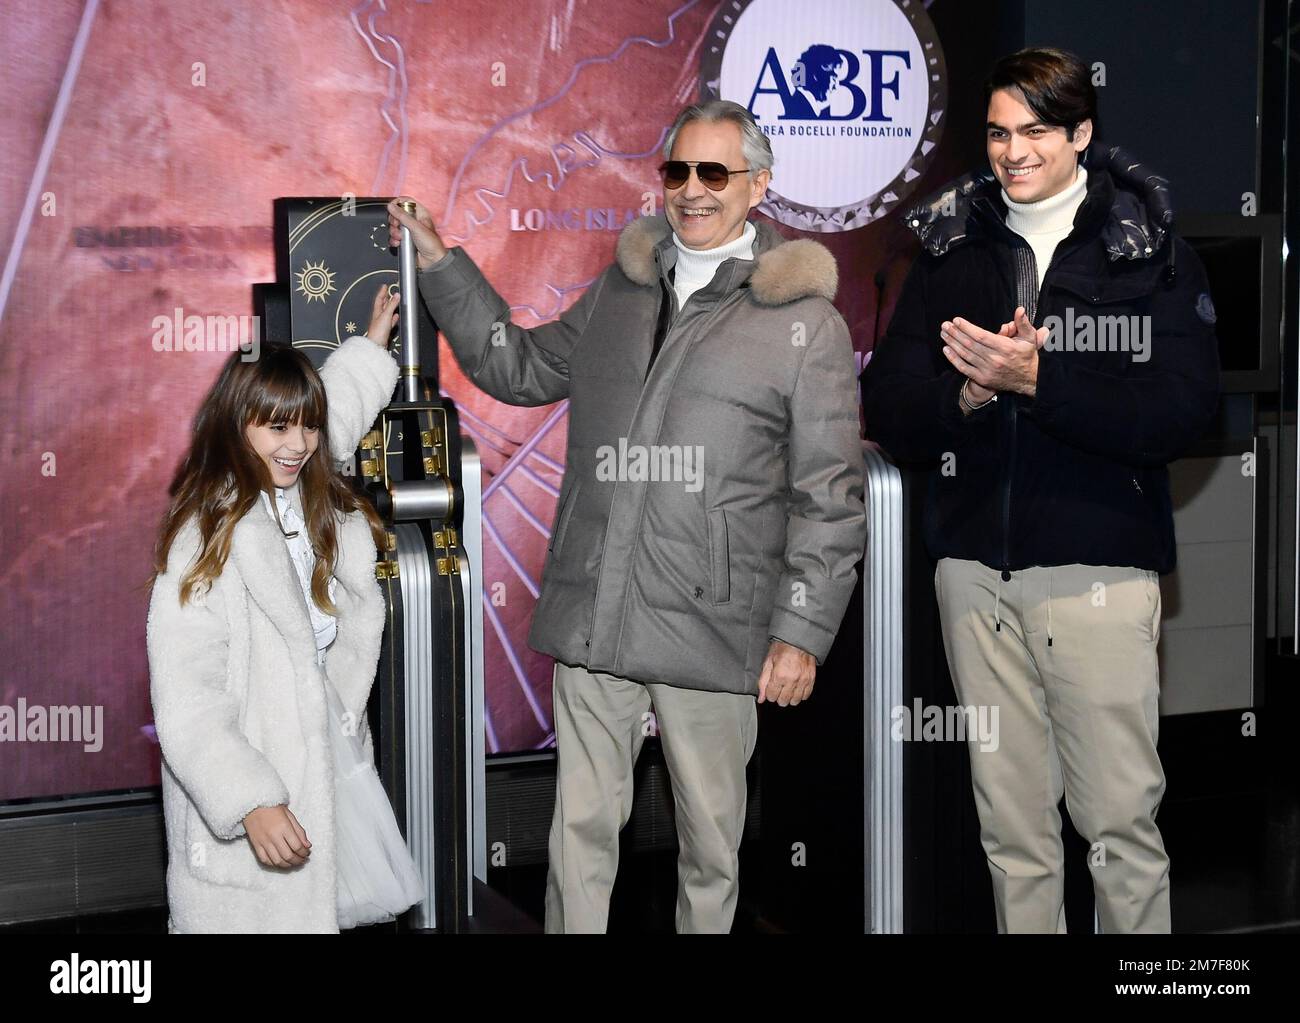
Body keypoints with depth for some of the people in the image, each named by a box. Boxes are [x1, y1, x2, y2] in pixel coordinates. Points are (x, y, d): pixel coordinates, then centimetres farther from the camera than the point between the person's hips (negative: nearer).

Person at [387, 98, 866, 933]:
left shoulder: (808, 325, -1)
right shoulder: (622, 288, 14)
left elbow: (830, 497, -3)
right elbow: (519, 367, 27)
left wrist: (803, 632, -8)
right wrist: (442, 265, 22)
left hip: (709, 630, -4)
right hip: (592, 615, 4)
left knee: (710, 838, 8)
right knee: (581, 829, 7)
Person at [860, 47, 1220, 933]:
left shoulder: (1153, 252, 2)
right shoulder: (951, 250, 12)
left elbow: (1184, 411, -10)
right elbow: (888, 410, 7)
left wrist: (1038, 379, -19)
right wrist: (969, 393, -13)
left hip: (1100, 567, -3)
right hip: (975, 564, 3)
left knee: (1121, 815, -2)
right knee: (1010, 819, 10)